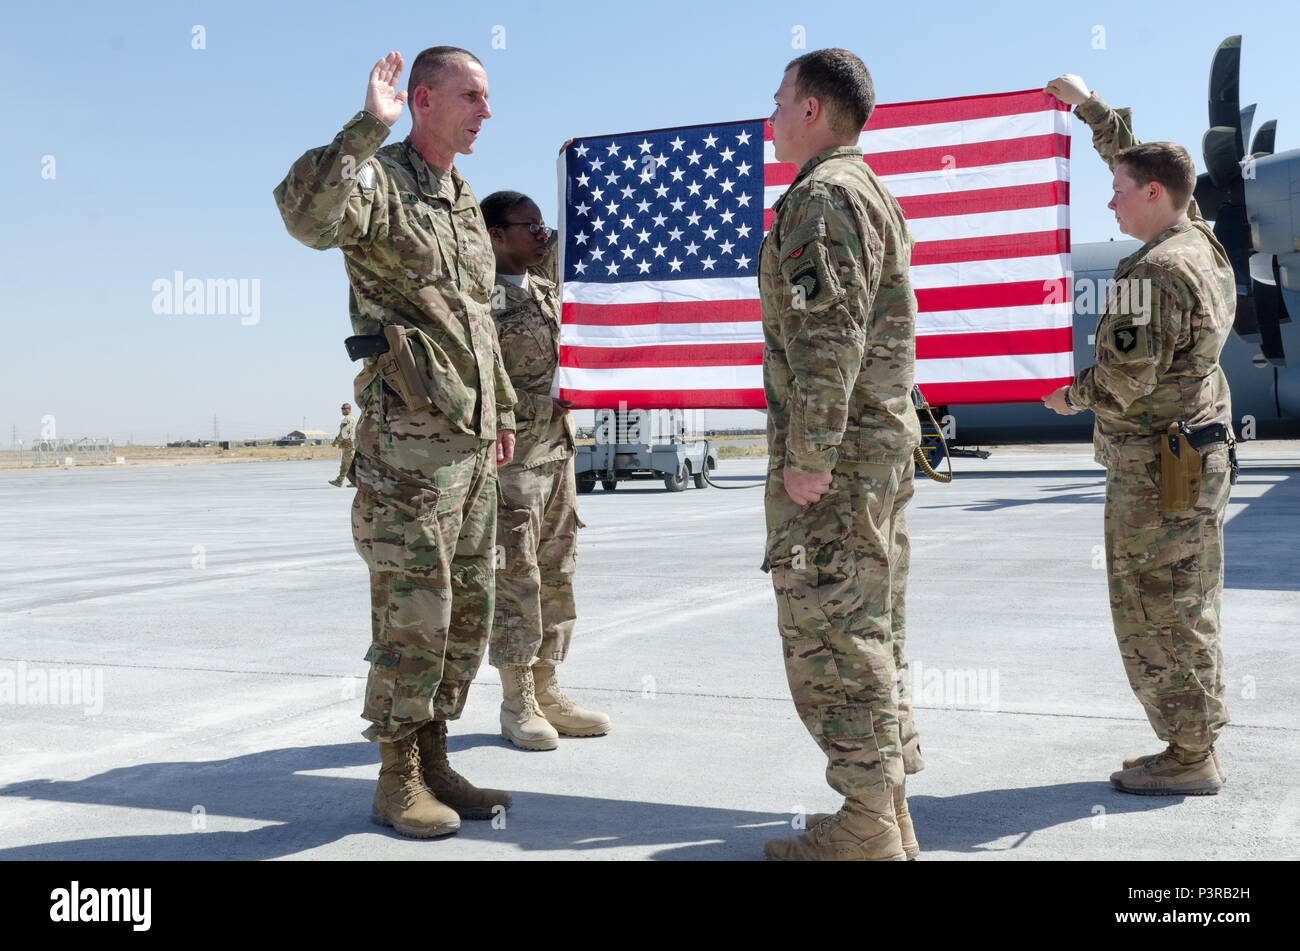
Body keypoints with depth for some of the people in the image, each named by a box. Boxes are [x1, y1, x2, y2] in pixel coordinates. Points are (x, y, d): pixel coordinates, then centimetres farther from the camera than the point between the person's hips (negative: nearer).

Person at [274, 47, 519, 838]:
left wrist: (503, 410, 23)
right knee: (413, 616, -4)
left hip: (472, 442, 8)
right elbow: (306, 214, -32)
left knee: (467, 615, 11)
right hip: (407, 439, -8)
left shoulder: (467, 205, 18)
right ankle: (397, 782, 10)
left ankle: (433, 764, 23)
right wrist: (370, 126, -28)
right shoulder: (377, 180, -7)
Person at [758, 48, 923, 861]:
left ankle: (865, 830, 1)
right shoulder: (873, 194, 21)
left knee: (833, 638, -6)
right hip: (882, 445, 10)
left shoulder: (825, 194, -11)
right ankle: (890, 817, 19)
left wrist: (808, 453, -22)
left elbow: (829, 333, -22)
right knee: (873, 632, 12)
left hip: (835, 457, -10)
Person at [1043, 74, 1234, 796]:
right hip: (1199, 453, 10)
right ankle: (1198, 735, 27)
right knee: (1185, 607, 16)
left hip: (1156, 467, -10)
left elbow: (1124, 378, -22)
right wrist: (1087, 105, 28)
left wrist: (1070, 396, -3)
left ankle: (1190, 760, 7)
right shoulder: (1201, 243, 10)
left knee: (1156, 612, -2)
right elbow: (1141, 159, 23)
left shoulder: (1154, 272, -20)